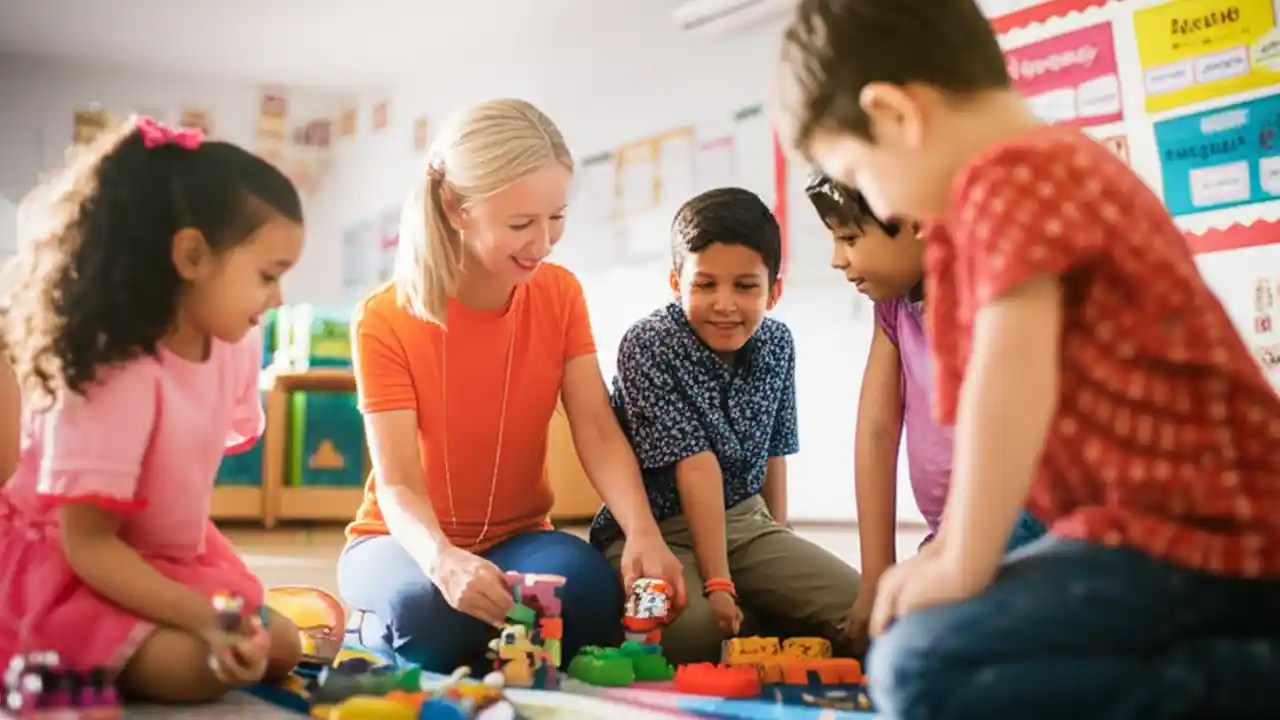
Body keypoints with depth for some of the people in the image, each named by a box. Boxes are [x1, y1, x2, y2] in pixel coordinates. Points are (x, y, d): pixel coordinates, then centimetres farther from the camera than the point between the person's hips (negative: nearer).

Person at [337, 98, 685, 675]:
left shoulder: (560, 295, -6)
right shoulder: (386, 320, -17)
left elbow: (598, 432, -14)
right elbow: (397, 483, -24)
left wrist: (642, 530, -34)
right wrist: (443, 558, -47)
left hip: (518, 537, 2)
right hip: (405, 540, -2)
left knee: (590, 589, -32)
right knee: (435, 609, -37)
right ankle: (380, 641, -2)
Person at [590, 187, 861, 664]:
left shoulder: (777, 343, 1)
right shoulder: (648, 346, -17)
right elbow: (696, 465, -23)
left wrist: (779, 536, 14)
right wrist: (717, 584, -24)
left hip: (745, 521, 5)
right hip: (655, 530, -4)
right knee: (693, 633, -34)